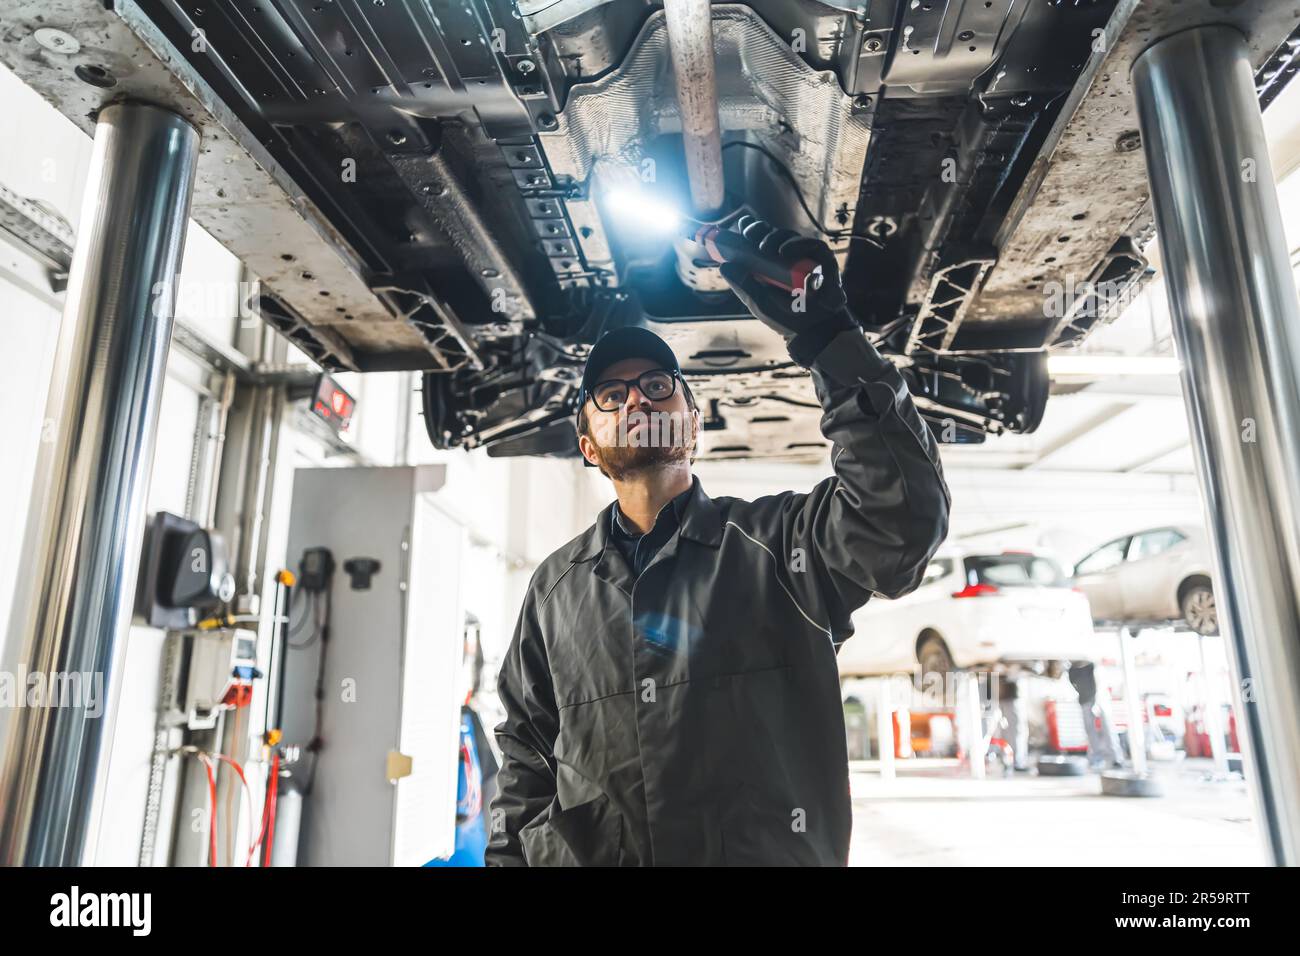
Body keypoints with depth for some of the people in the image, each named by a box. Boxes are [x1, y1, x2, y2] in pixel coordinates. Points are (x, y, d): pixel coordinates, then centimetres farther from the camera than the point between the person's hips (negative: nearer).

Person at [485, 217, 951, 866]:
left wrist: (825, 336, -26)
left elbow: (903, 517, -21)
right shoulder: (556, 586, 8)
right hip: (579, 855, 3)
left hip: (772, 852, -2)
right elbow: (526, 748, 13)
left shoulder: (774, 543, -3)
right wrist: (509, 853, 2)